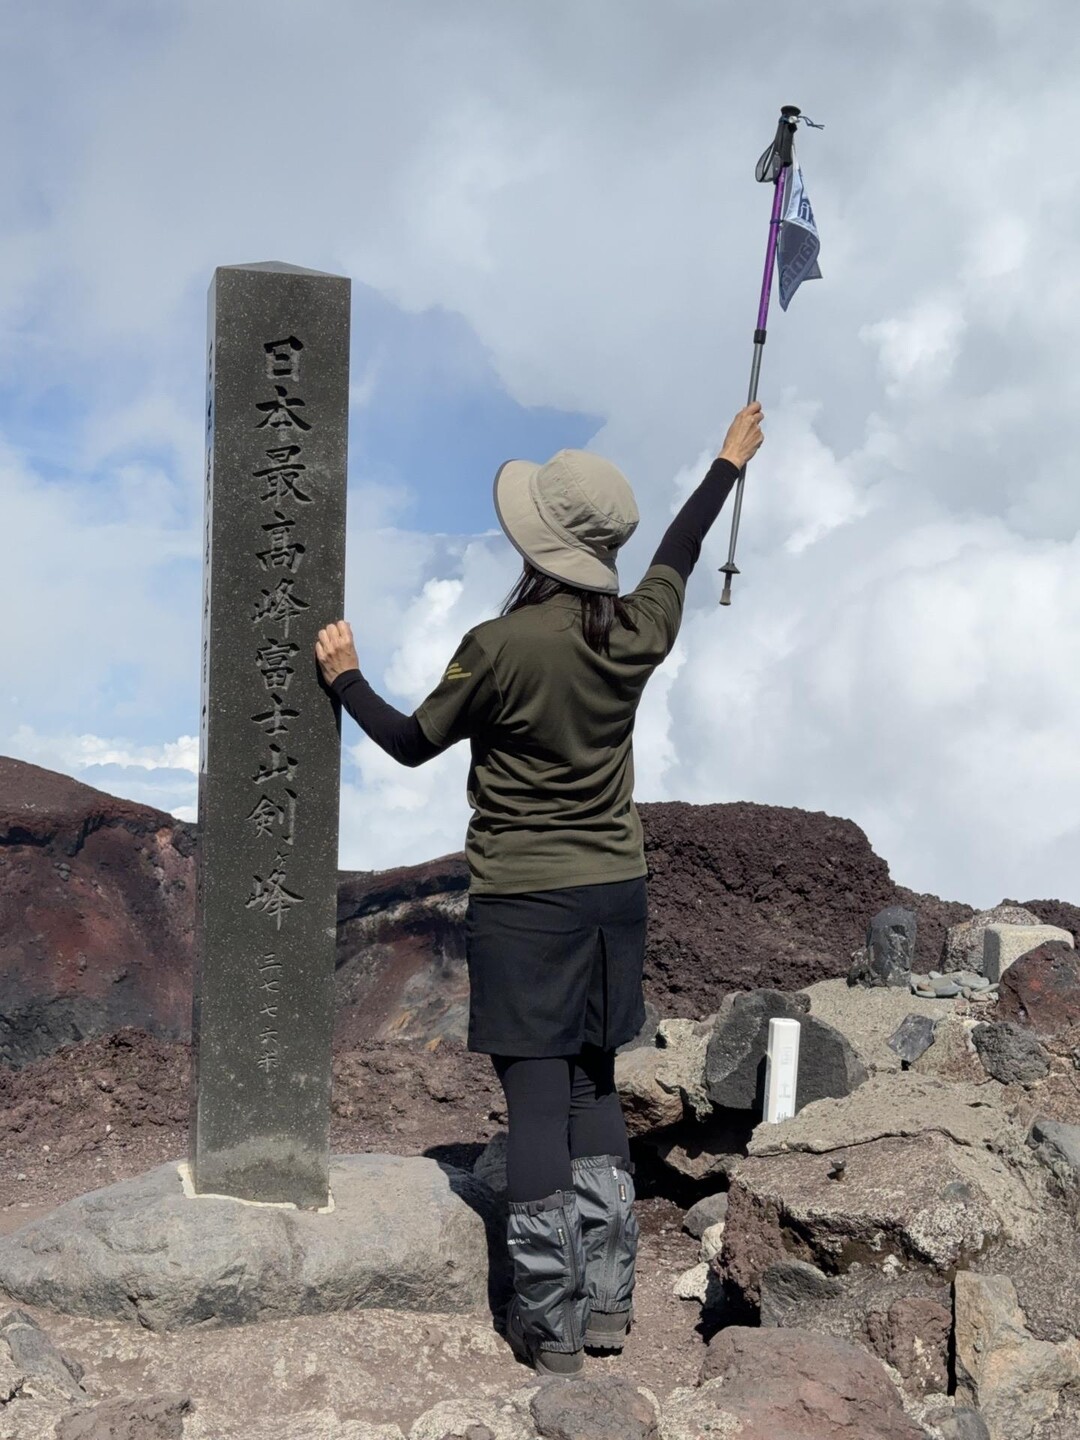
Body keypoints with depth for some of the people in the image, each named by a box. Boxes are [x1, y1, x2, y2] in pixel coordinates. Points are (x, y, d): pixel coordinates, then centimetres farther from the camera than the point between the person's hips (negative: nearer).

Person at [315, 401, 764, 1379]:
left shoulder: (500, 648, -17)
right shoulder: (637, 634, -3)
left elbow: (413, 744, -3)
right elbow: (680, 552, 19)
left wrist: (346, 679, 13)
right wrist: (729, 462, 36)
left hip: (522, 902, -5)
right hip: (616, 889, 5)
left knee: (536, 1100, 0)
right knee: (594, 1089, 15)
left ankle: (551, 1324, 7)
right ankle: (607, 1301, 21)